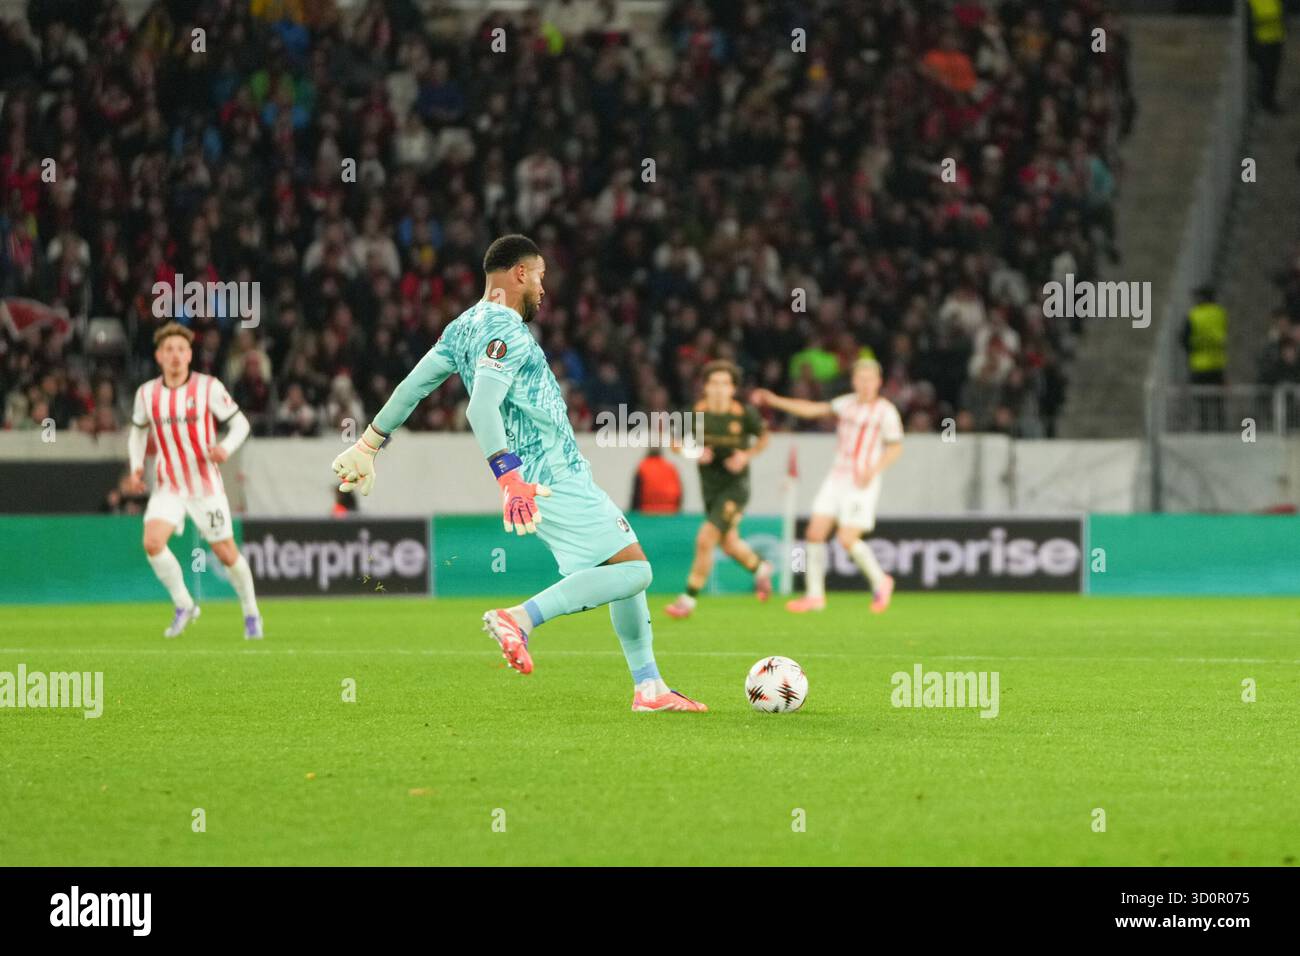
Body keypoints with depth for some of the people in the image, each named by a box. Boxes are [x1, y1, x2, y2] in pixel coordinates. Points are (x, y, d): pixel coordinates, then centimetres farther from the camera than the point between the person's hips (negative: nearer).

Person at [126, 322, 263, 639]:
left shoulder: (208, 387, -9)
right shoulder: (146, 393, 0)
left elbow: (240, 423, -3)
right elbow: (138, 431, 18)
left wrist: (226, 447, -23)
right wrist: (136, 467, 2)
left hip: (206, 486, -2)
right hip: (168, 487, 2)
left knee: (226, 553, 4)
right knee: (152, 542, -21)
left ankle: (251, 614, 27)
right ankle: (184, 606, -3)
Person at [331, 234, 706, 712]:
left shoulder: (464, 327, 13)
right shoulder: (504, 328, -15)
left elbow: (412, 386, 18)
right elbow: (481, 408, -27)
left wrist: (368, 445, 27)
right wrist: (511, 481, -34)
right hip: (553, 481, -10)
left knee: (628, 569, 15)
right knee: (632, 570, -15)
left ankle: (648, 687, 14)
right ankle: (521, 619, -21)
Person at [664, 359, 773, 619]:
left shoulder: (744, 414, -13)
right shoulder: (696, 413, -9)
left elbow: (764, 437, 6)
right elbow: (675, 443, 4)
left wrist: (747, 456, -12)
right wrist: (694, 453, -16)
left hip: (735, 485, -4)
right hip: (710, 487, 4)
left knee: (705, 540, -16)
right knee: (729, 544, 20)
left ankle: (688, 598, -5)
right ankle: (760, 569, 52)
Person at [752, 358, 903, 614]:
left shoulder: (886, 411, -5)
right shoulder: (847, 404, 9)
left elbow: (895, 447, -3)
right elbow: (812, 409, 9)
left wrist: (874, 470, -18)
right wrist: (774, 400, 3)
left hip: (862, 482, -5)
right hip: (837, 476, 5)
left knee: (848, 539, -13)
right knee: (816, 533, -4)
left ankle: (880, 582, 12)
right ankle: (815, 595, 6)